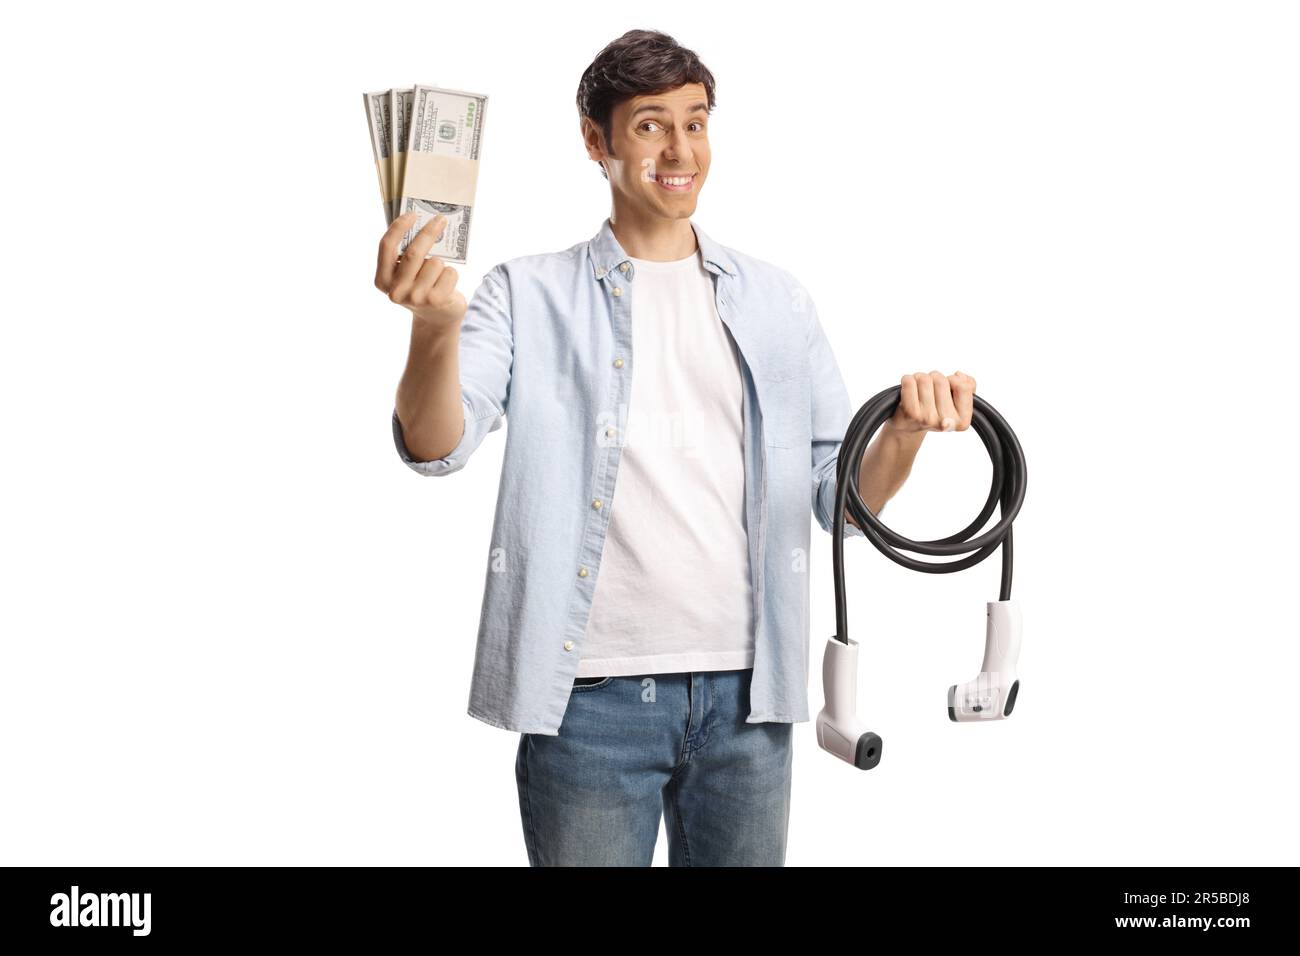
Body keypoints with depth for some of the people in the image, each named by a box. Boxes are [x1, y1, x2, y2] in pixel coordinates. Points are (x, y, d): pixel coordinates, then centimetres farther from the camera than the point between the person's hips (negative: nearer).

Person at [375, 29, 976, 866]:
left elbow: (844, 498, 9)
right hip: (589, 696, -2)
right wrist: (434, 328, -32)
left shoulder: (779, 303, 11)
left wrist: (904, 432, -13)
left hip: (745, 699, 3)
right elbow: (435, 446, -11)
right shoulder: (529, 296, 3)